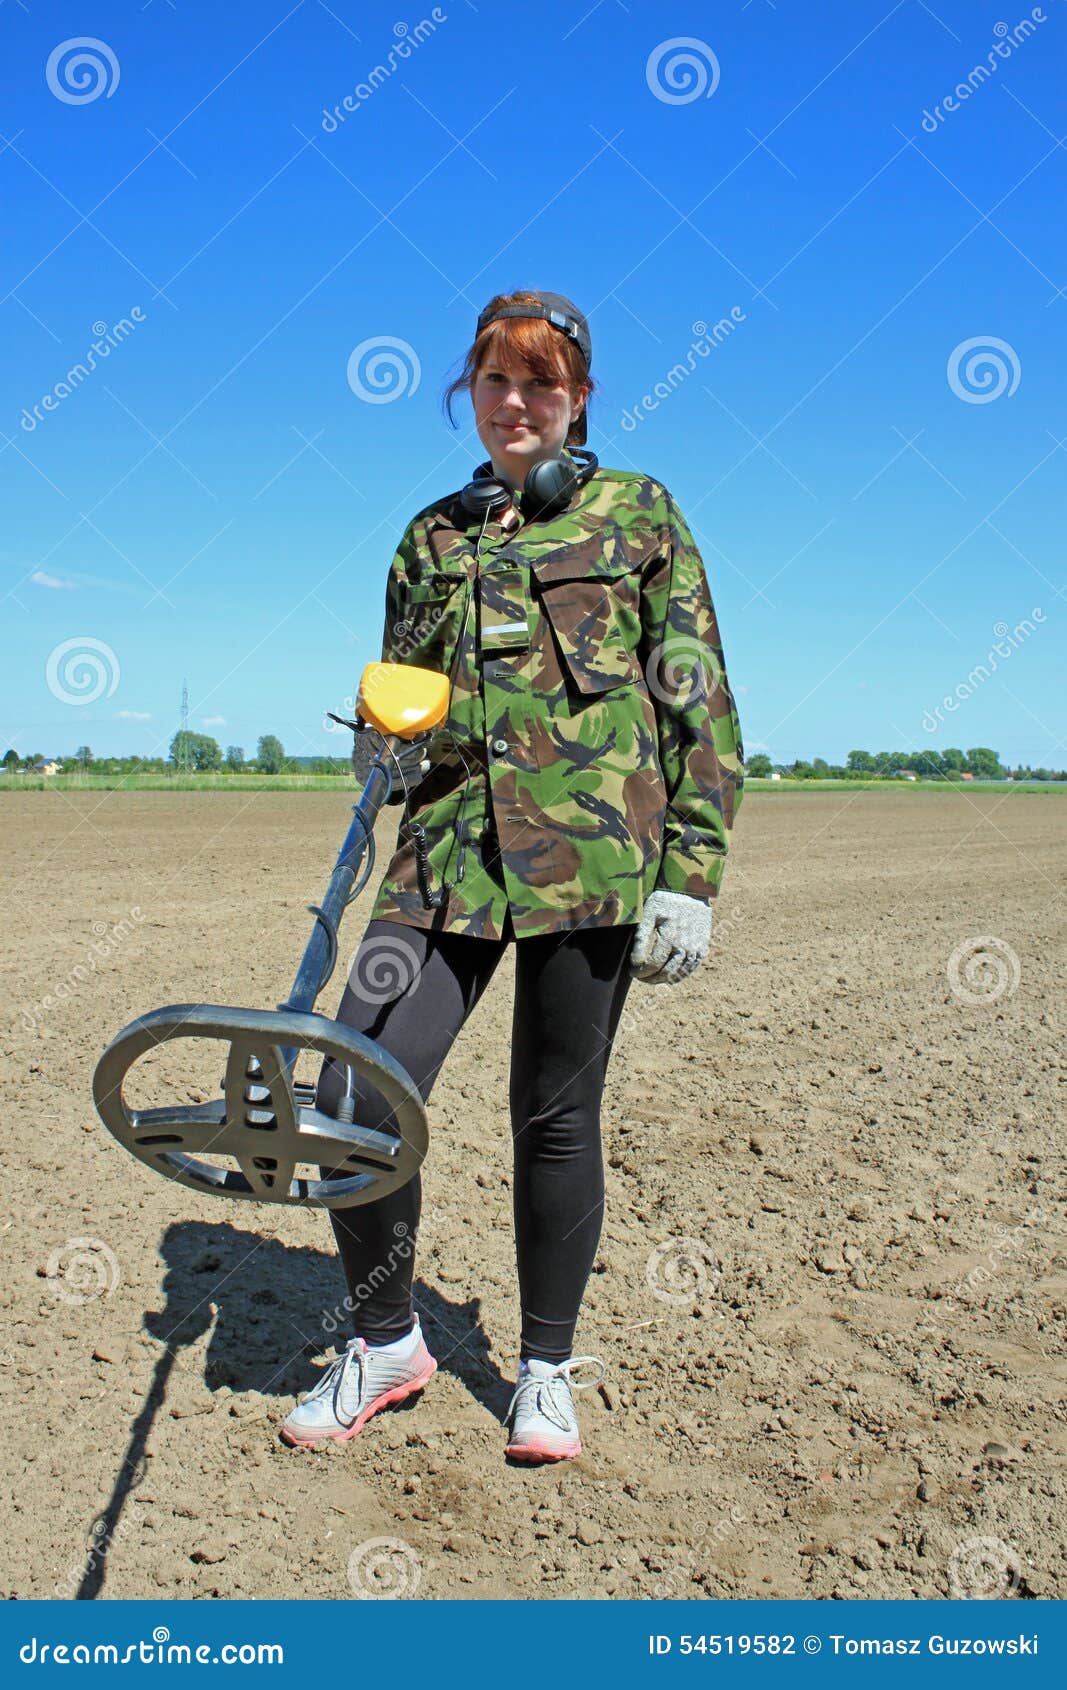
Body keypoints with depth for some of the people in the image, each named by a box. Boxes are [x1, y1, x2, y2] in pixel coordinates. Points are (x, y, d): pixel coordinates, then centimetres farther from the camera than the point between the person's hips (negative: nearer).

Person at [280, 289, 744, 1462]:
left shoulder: (639, 514, 8)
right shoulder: (432, 537, 19)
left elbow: (701, 702, 3)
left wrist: (690, 875, -5)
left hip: (592, 852, -3)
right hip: (449, 850, 3)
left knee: (555, 1117, 4)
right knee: (355, 1100, -7)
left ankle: (546, 1368, 28)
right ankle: (386, 1340, 19)